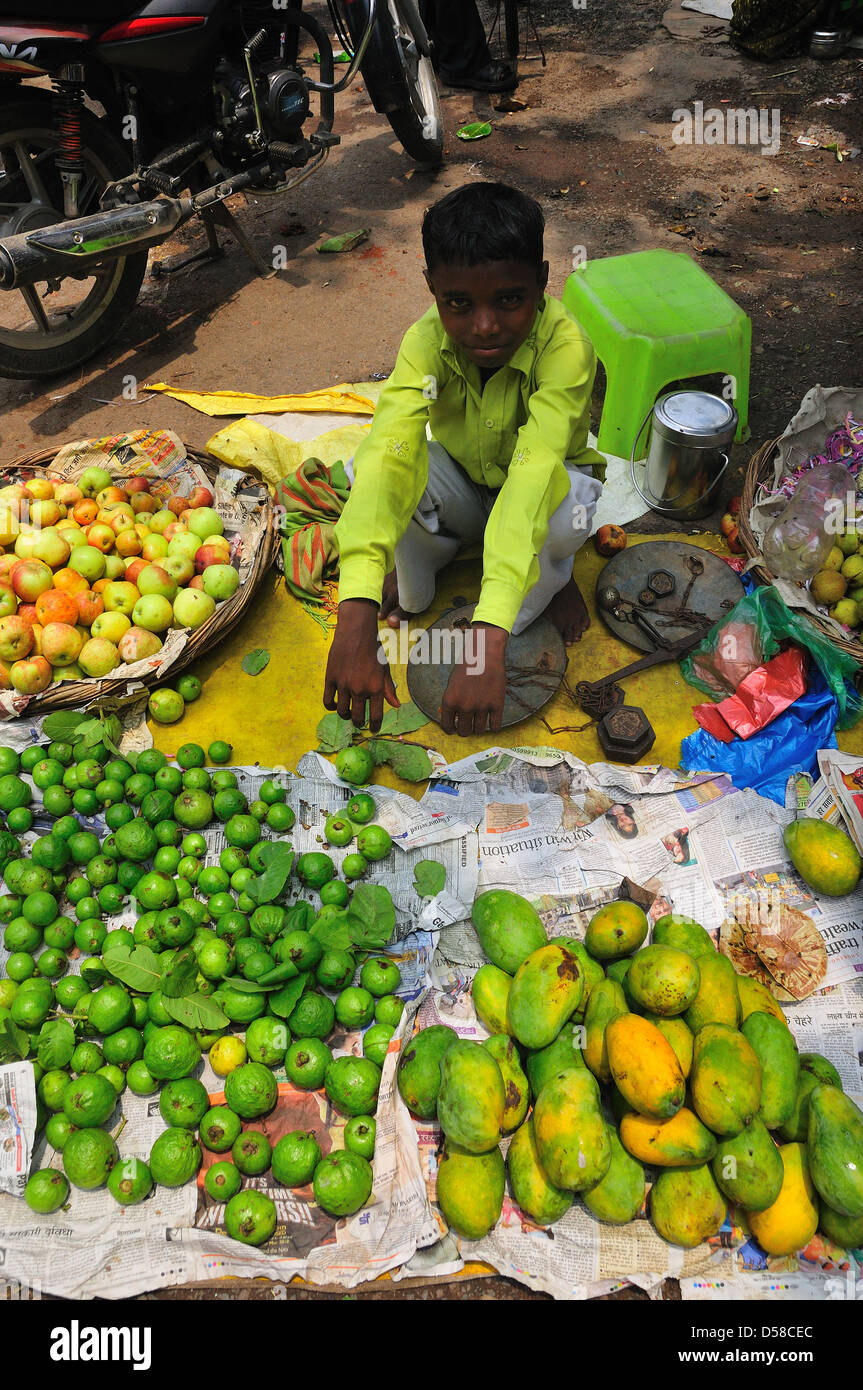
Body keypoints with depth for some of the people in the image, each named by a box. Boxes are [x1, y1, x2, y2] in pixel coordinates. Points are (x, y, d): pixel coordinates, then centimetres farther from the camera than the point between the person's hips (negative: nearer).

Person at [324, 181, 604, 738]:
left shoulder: (565, 343, -33)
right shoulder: (428, 339, -27)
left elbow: (534, 469, -47)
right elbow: (387, 452, -42)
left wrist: (488, 636, -60)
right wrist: (356, 614, -58)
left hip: (543, 487, -2)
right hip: (461, 488, 2)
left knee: (567, 508, -39)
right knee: (371, 461, -29)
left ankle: (551, 576, -1)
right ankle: (414, 576, 1)